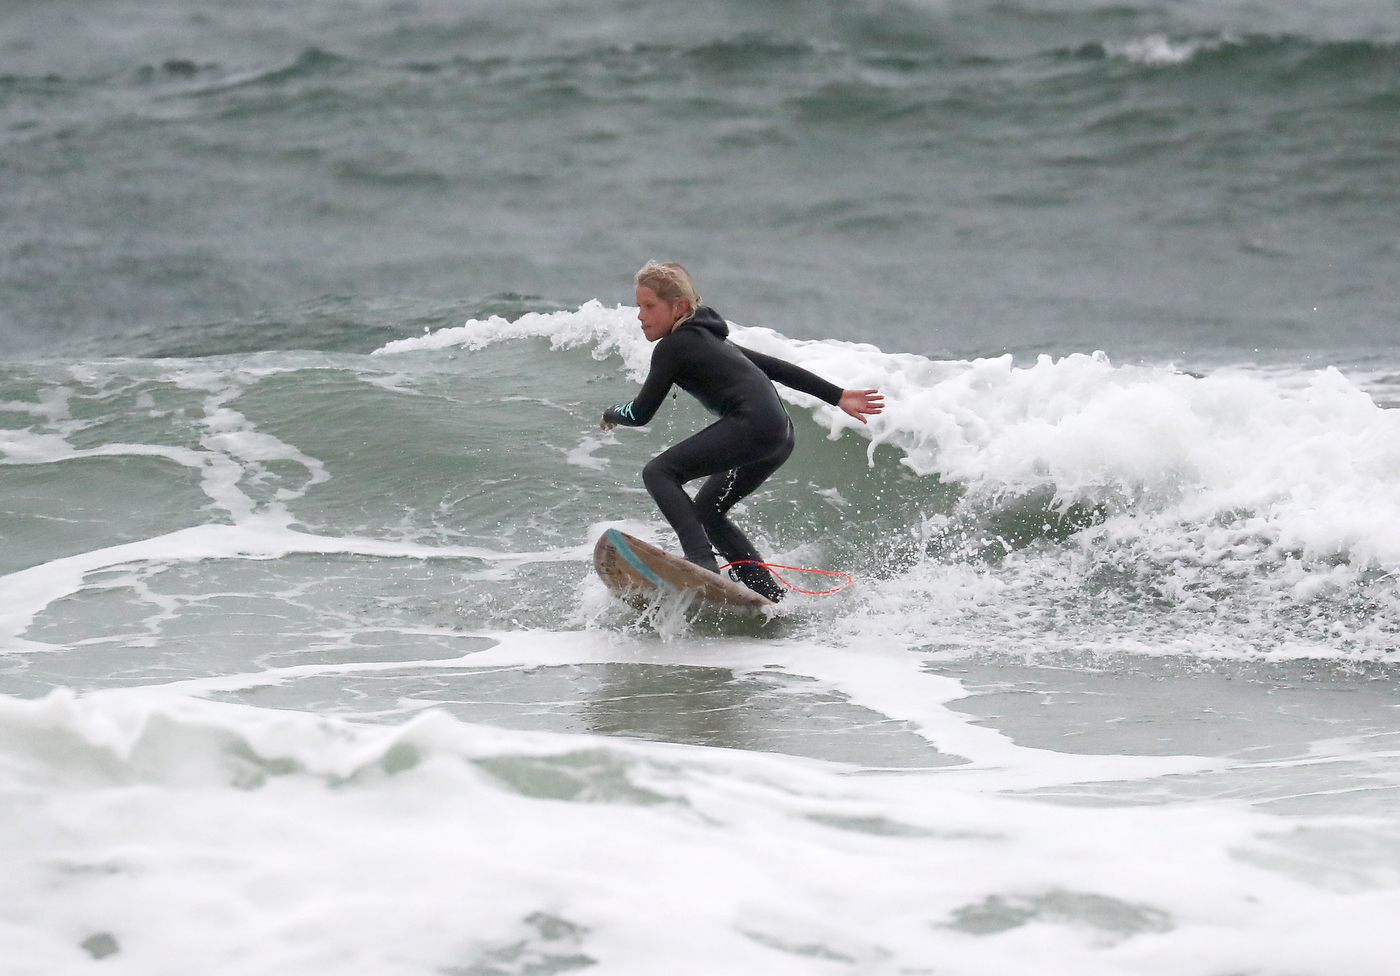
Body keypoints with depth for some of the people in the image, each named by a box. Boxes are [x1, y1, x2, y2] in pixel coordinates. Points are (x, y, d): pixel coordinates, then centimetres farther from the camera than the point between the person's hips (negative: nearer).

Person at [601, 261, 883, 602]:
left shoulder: (673, 347, 0)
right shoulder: (706, 340, 27)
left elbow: (641, 413, 0)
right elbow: (777, 367, 27)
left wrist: (611, 414, 23)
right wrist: (838, 396, 29)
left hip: (753, 424, -10)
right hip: (780, 437, 10)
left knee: (658, 472, -11)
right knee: (707, 512, 17)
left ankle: (702, 562, -27)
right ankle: (772, 596, 13)